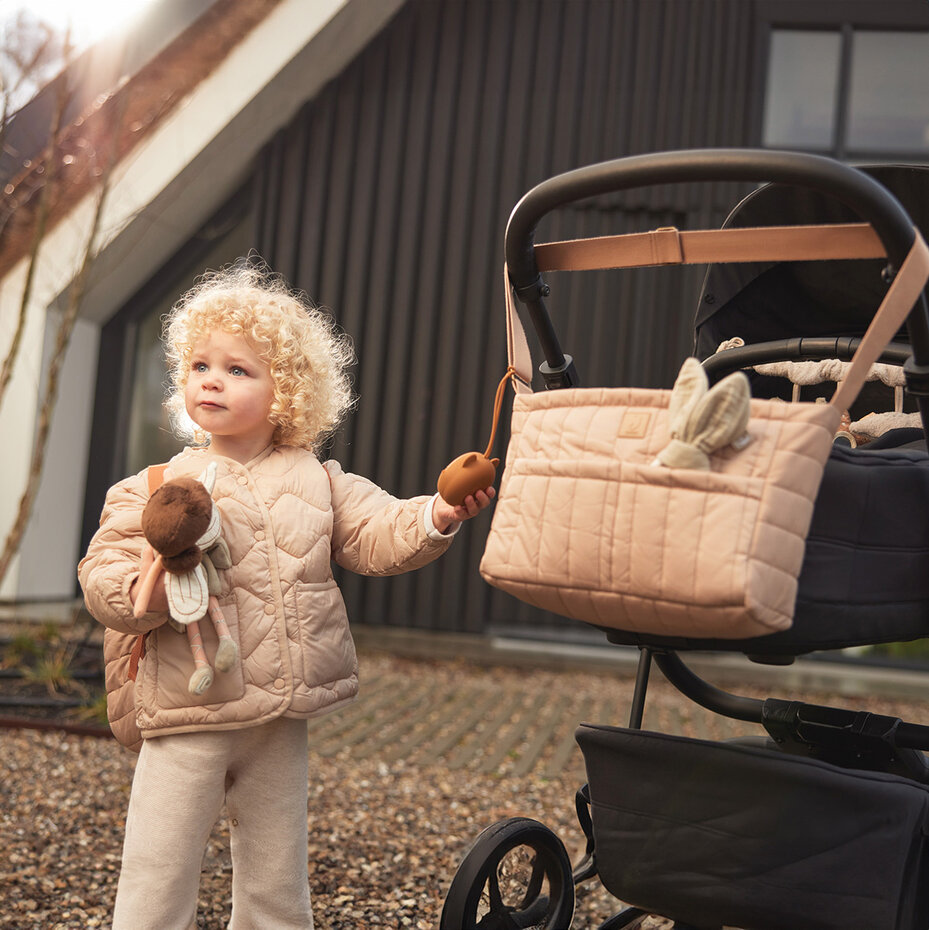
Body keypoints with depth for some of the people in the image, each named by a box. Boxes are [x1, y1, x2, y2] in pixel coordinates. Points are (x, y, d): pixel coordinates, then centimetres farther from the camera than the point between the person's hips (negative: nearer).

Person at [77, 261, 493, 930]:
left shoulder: (318, 482, 5)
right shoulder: (155, 489, -2)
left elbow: (380, 536, -2)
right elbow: (102, 576, -4)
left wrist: (437, 516, -20)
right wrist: (144, 589, -25)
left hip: (283, 722, 3)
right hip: (189, 720, -2)